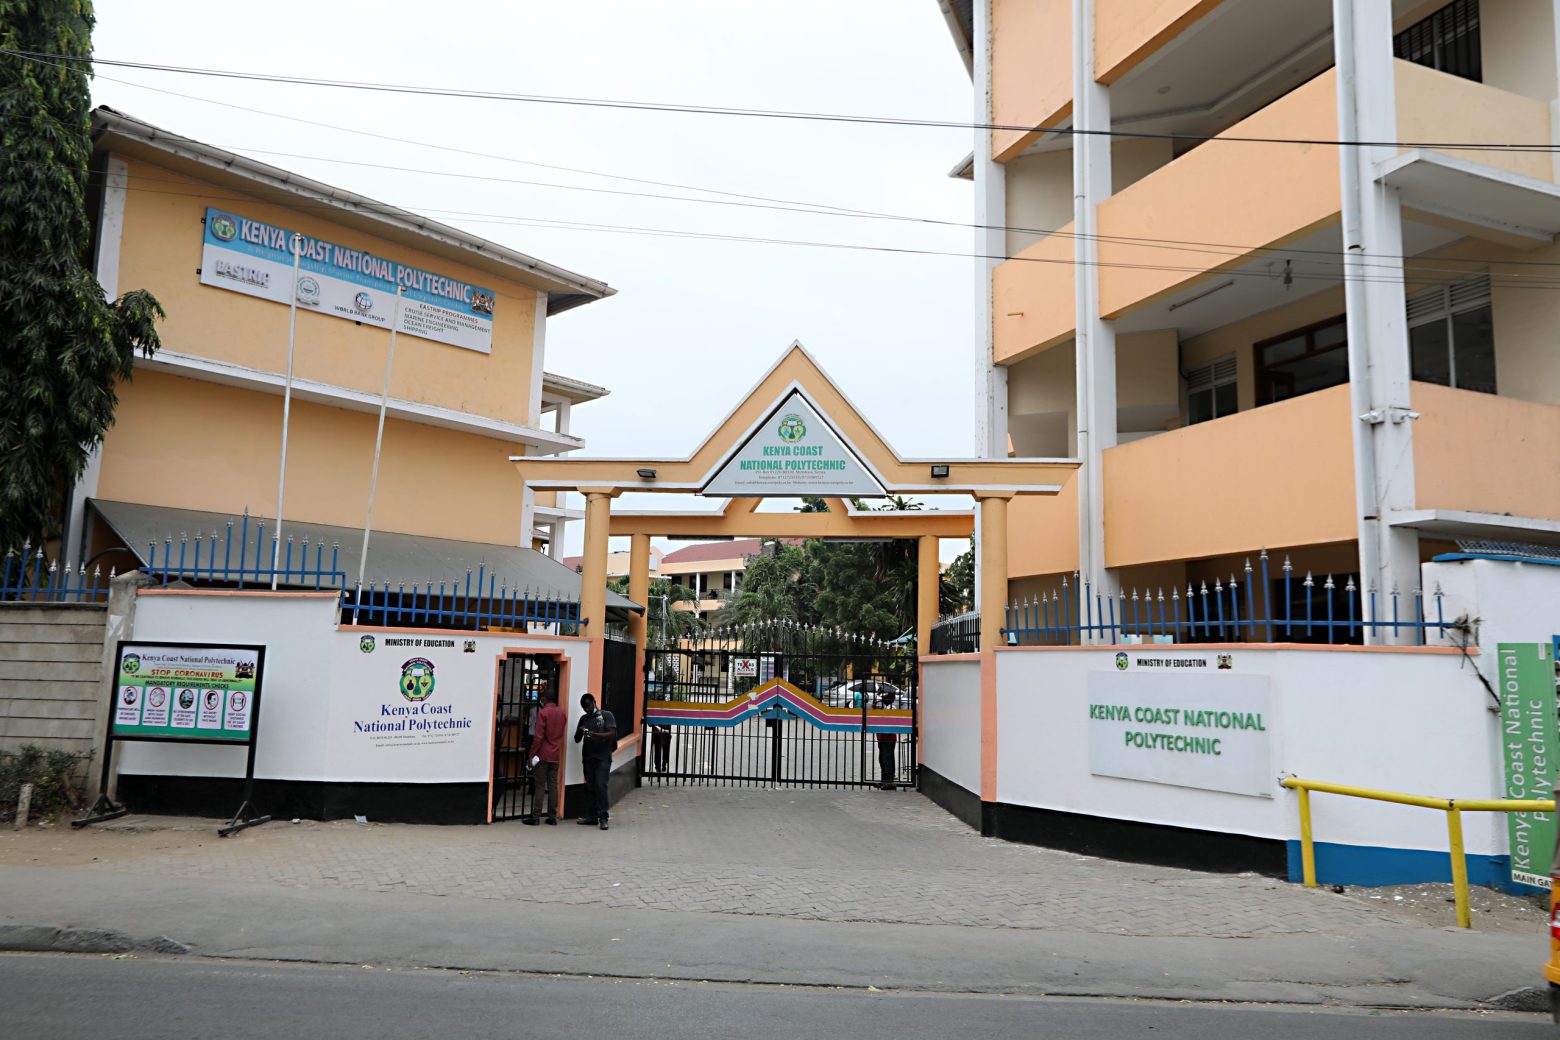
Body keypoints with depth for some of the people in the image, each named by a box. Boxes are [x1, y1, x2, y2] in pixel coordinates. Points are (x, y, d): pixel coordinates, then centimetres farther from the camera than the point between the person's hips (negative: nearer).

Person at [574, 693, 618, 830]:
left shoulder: (606, 715, 0)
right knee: (590, 788, 3)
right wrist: (580, 732, -7)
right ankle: (593, 816, 10)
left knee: (600, 786, -12)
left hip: (603, 758, -5)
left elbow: (612, 734, -11)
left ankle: (603, 817, -9)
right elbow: (577, 740, 16)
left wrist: (594, 734, -23)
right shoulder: (584, 719, 14)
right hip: (588, 758, 5)